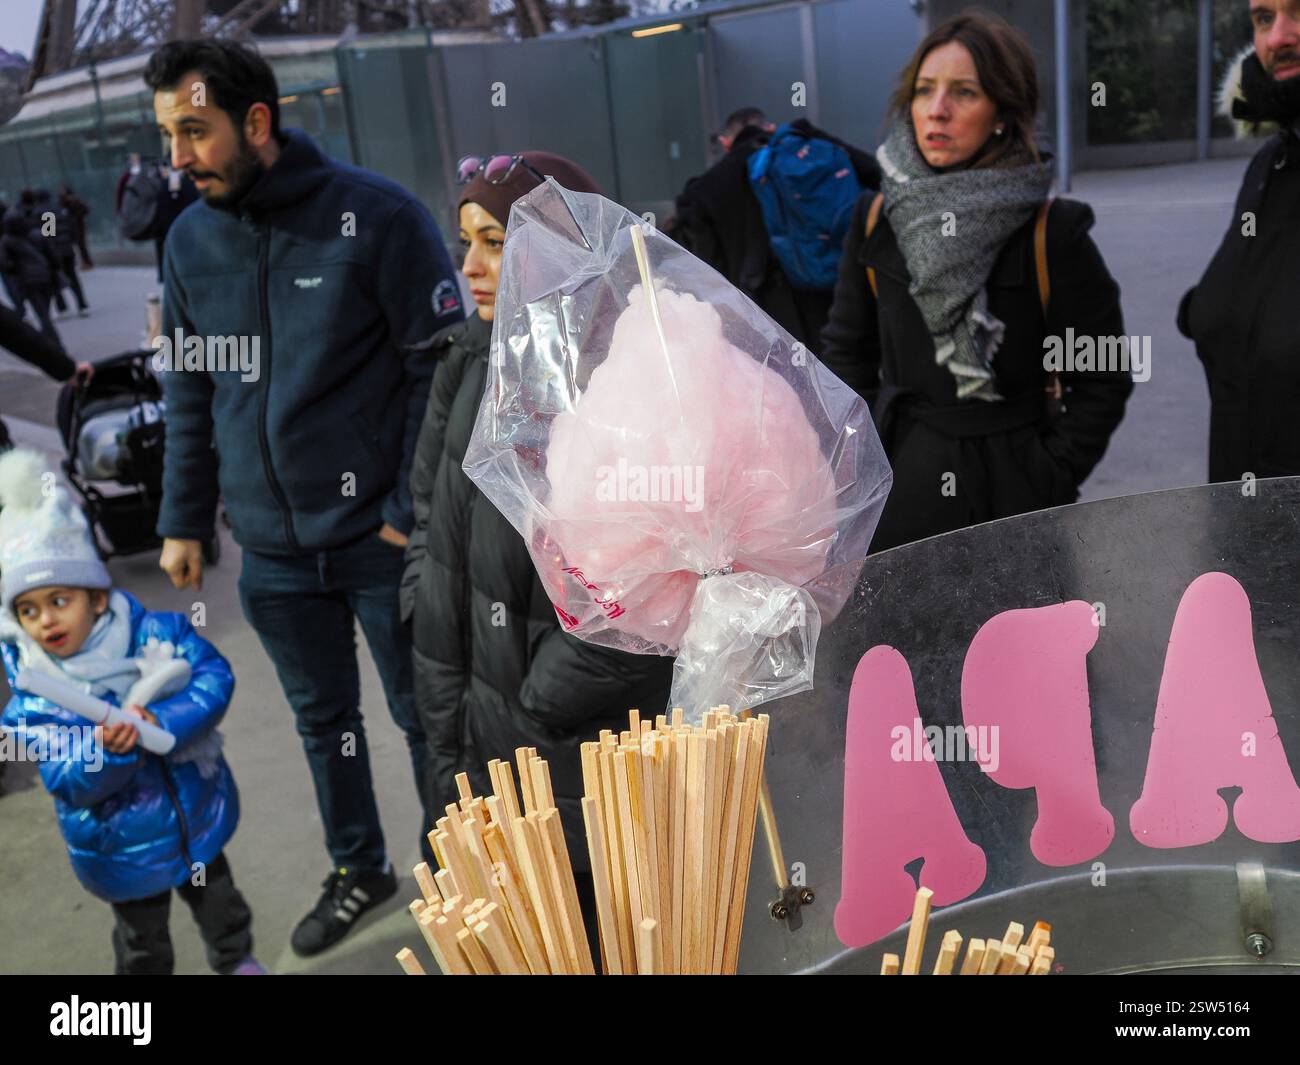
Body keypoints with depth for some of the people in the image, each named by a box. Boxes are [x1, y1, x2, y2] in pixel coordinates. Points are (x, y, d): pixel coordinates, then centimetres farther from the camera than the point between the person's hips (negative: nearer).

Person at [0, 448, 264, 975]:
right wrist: (106, 748, -42)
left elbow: (214, 676, -22)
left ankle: (236, 960, 53)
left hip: (197, 811, 2)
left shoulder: (155, 632, -16)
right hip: (124, 846, -2)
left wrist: (160, 721, -35)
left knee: (219, 902, 25)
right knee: (141, 936, 18)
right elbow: (68, 783, -21)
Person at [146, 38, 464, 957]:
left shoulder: (375, 216, -12)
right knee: (323, 720, 19)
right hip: (271, 546, 5)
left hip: (381, 535, -5)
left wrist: (414, 509, -14)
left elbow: (439, 367, -12)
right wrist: (184, 522, 9)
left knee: (424, 714, 10)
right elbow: (189, 394, 11)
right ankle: (360, 867, 39)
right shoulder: (190, 241, 4)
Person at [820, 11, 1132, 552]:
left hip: (1012, 486, -2)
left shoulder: (1053, 233, -9)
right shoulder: (877, 221, 0)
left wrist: (1047, 480, -9)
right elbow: (846, 350, 11)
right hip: (899, 482, 3)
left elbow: (1103, 381, -3)